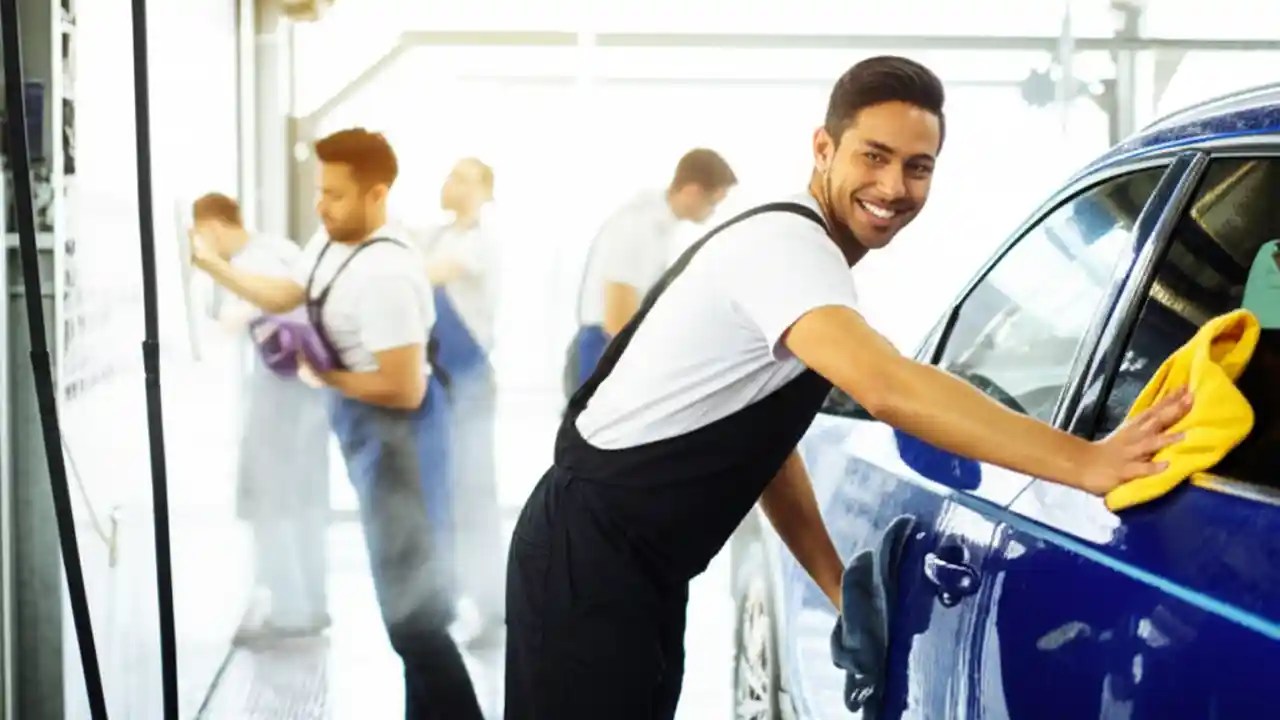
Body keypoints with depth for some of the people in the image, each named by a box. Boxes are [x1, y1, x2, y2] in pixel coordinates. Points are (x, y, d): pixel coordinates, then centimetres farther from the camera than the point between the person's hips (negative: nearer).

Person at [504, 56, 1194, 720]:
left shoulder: (797, 250, 11)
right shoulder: (785, 241, -20)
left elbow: (763, 441, 14)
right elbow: (885, 387, -38)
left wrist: (845, 590, 9)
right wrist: (1087, 464, -43)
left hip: (642, 563, 10)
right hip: (587, 557, -10)